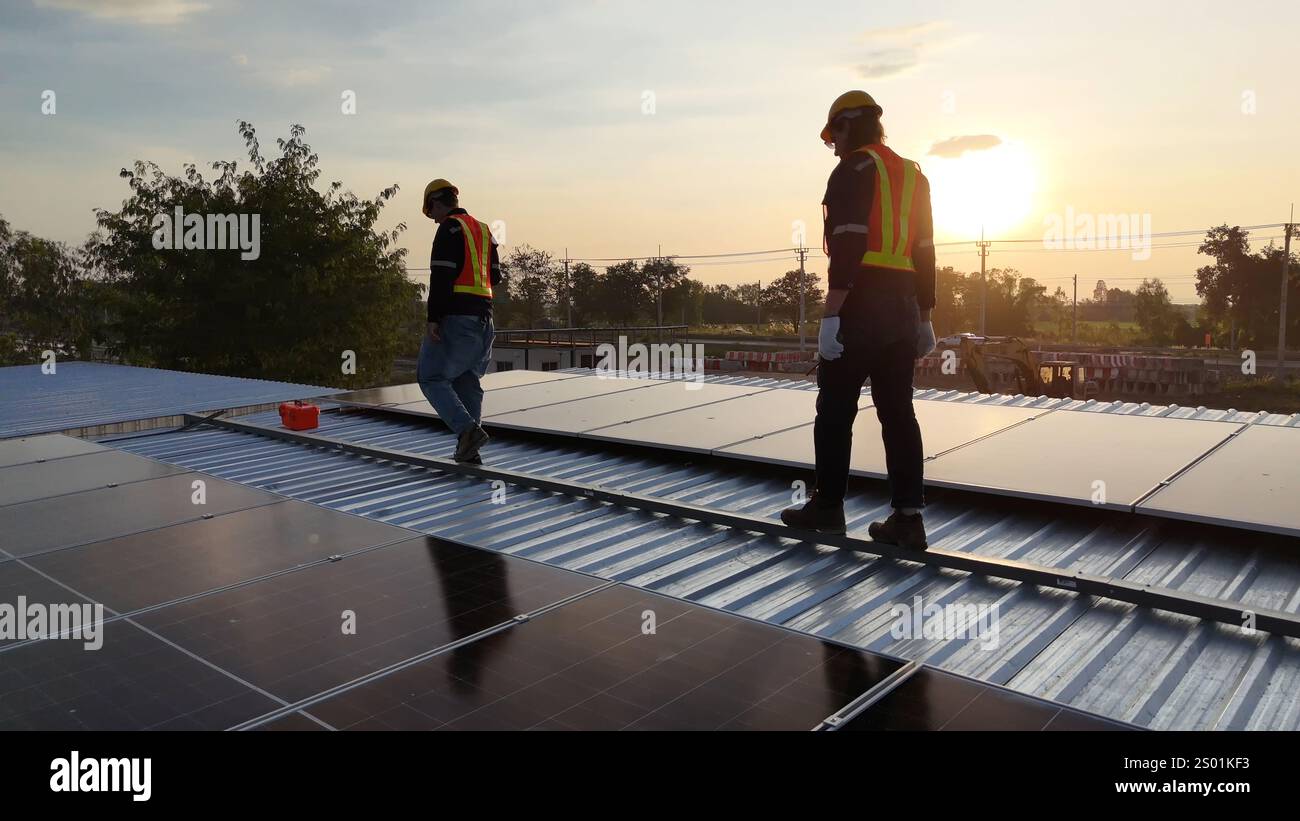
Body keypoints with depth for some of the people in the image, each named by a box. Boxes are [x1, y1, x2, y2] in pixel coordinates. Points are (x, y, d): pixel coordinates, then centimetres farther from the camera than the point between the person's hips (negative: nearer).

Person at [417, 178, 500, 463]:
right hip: (483, 316, 8)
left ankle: (467, 429, -16)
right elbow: (495, 276, 19)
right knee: (467, 380, 12)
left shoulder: (449, 228, -7)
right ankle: (469, 450, 12)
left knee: (431, 376, -2)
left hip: (456, 316, -8)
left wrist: (433, 318, -17)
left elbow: (441, 277, -16)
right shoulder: (483, 229, 17)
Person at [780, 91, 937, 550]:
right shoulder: (912, 175, 20)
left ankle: (827, 507, 10)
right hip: (903, 304, 8)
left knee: (835, 408, 2)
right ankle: (908, 518, 6)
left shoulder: (855, 169, -5)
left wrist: (831, 315, -20)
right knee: (897, 411, 7)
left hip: (861, 302, -8)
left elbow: (848, 247, -17)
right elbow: (924, 251, 20)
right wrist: (923, 317, 23)